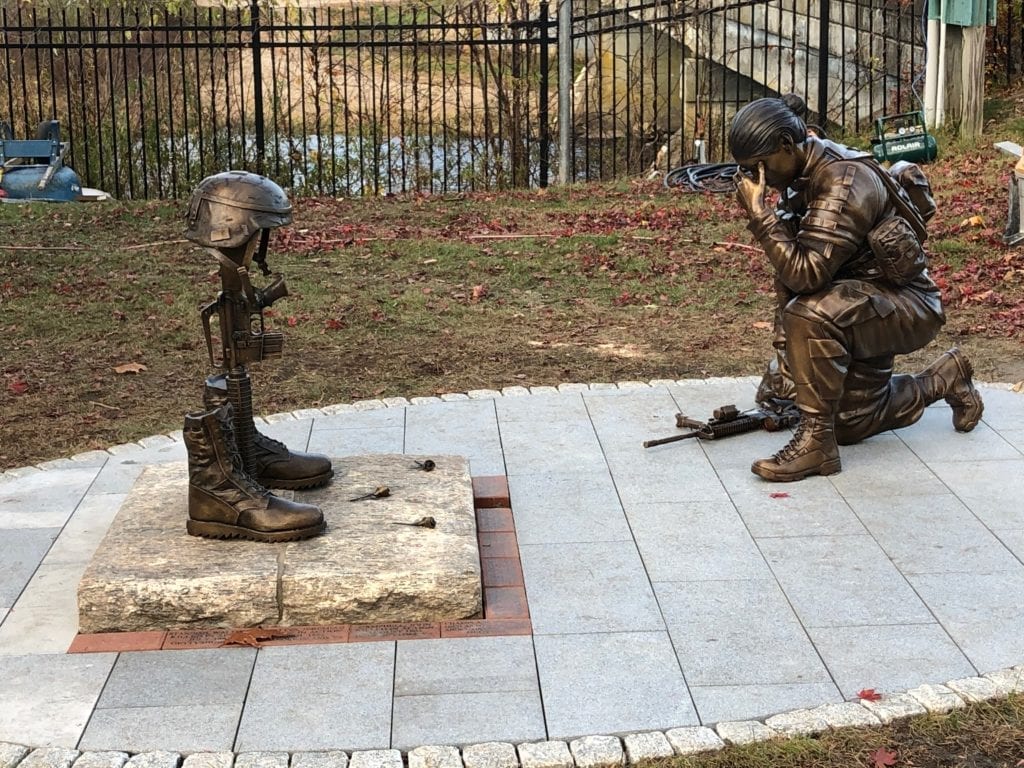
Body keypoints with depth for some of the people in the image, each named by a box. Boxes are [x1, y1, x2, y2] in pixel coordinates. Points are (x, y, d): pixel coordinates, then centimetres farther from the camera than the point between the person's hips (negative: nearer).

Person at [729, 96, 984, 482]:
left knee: (811, 316, -36)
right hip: (862, 302, 10)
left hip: (908, 307, -10)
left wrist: (759, 214, -33)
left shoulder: (844, 182, -27)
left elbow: (806, 274, -36)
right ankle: (944, 380, 31)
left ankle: (815, 440, -23)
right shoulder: (804, 175, 2)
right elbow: (789, 274, 7)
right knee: (850, 424, 10)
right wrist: (785, 358, 5)